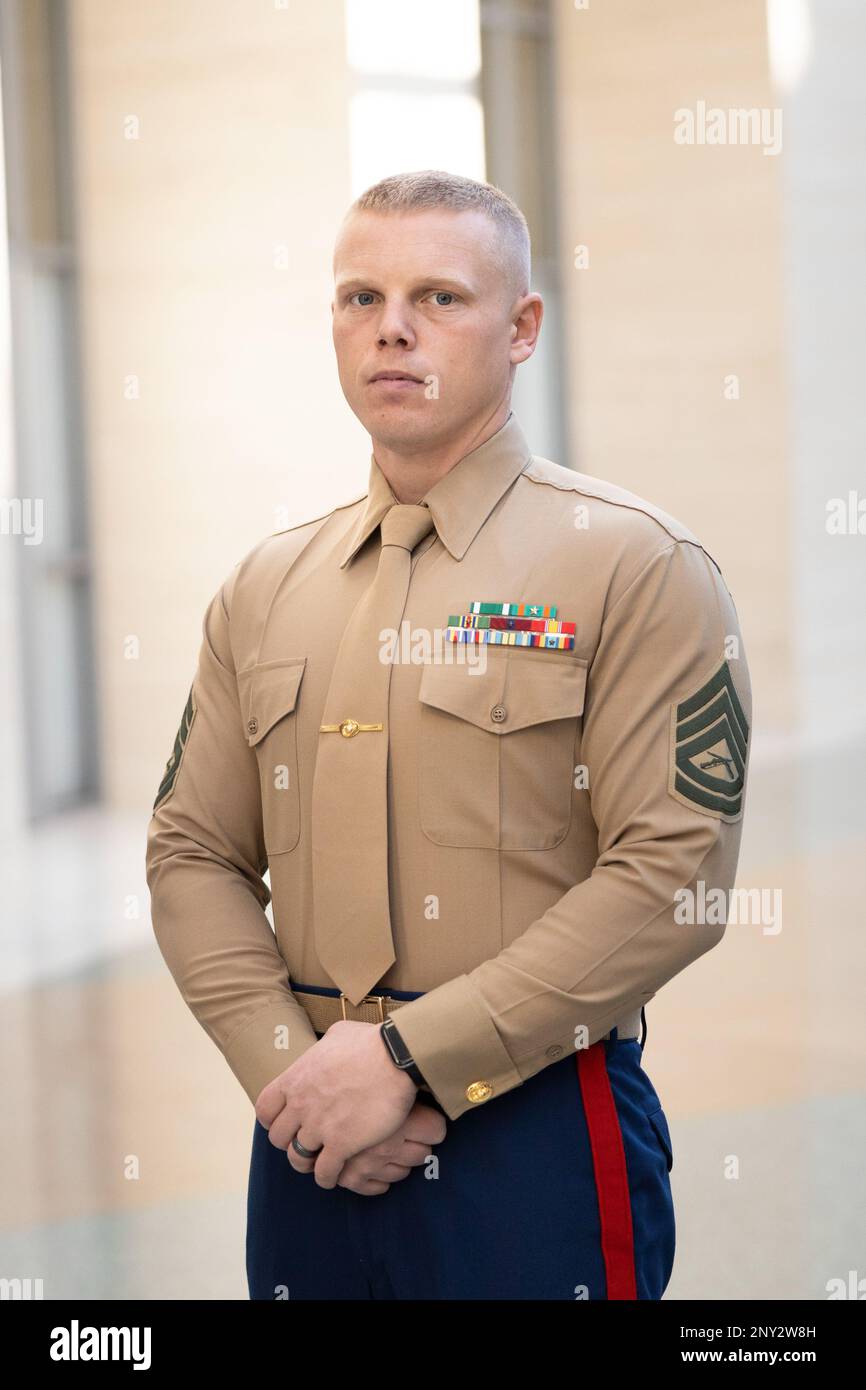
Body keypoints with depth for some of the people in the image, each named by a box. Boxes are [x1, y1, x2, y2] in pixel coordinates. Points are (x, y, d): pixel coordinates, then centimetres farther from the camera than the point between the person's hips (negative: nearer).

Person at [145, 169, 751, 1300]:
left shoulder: (638, 565, -5)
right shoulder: (264, 590, 11)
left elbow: (675, 877, -13)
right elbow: (194, 852, 9)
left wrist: (406, 1056, -16)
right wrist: (288, 1066, -8)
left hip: (539, 1142, -4)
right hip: (310, 1148, 4)